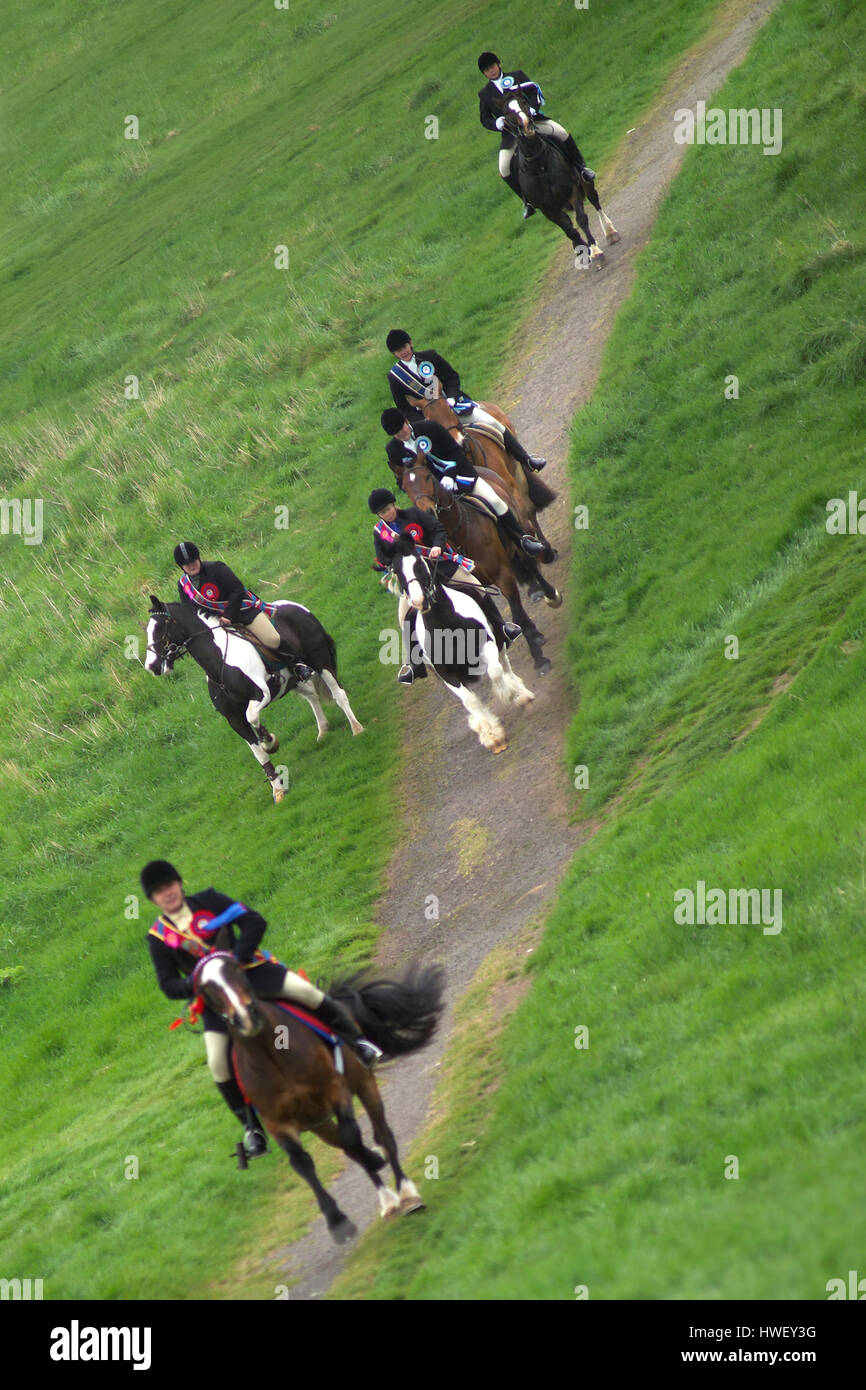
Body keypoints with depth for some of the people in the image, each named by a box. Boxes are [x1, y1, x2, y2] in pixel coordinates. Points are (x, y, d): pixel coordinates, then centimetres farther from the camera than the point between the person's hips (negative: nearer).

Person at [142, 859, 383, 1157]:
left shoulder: (208, 901, 0)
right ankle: (251, 1125, 0)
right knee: (218, 1061, -16)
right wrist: (190, 986, -19)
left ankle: (354, 1040, -5)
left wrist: (239, 957, -20)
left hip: (248, 970, -1)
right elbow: (168, 985, 3)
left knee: (304, 990, -24)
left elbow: (254, 922, -6)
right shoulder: (158, 938, 3)